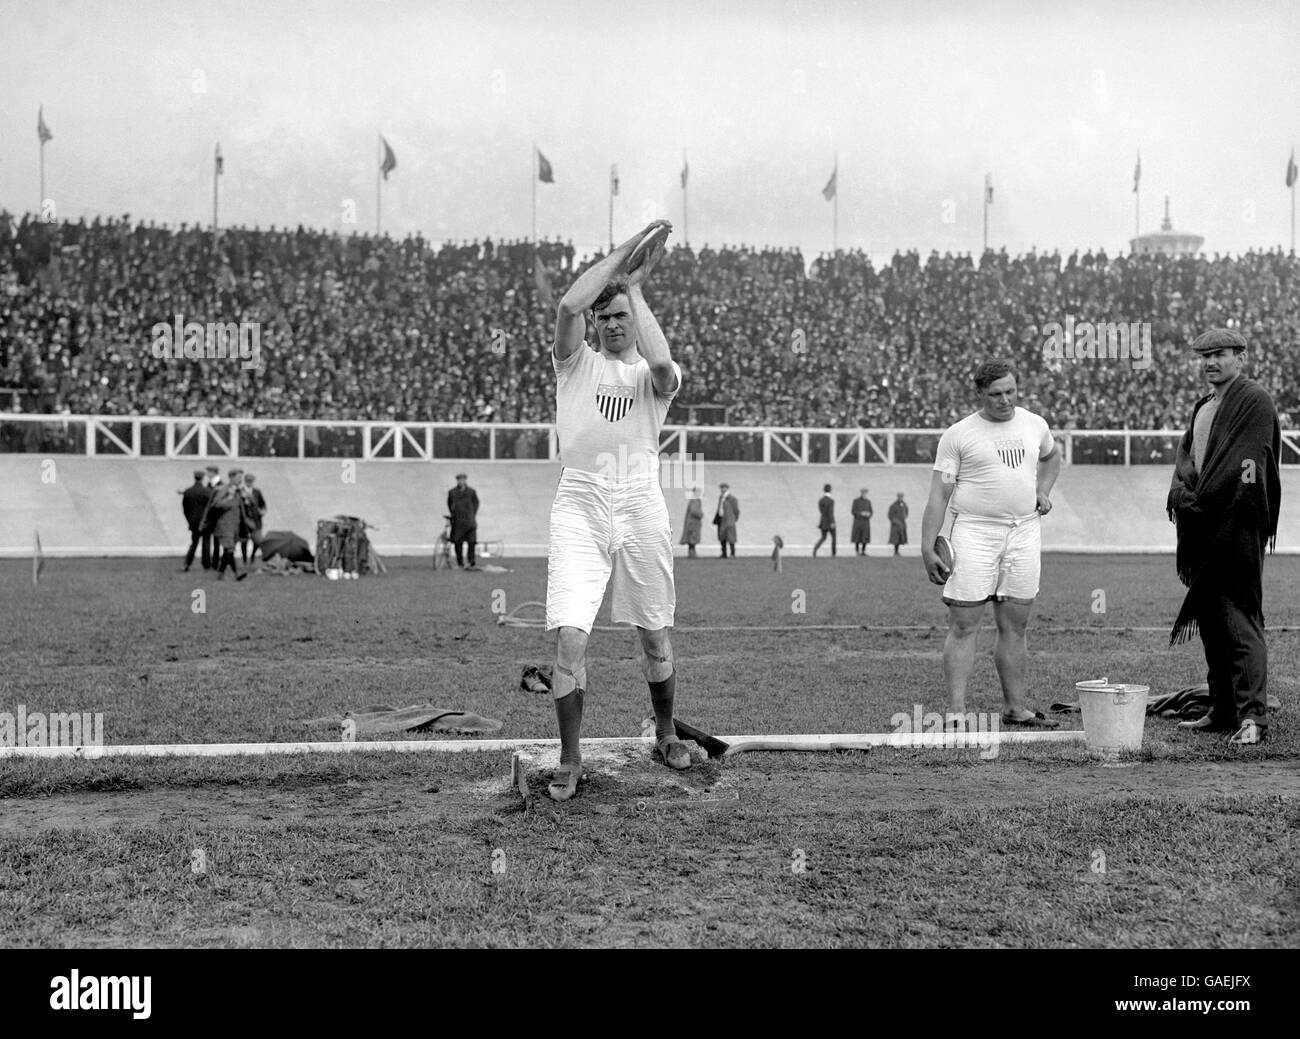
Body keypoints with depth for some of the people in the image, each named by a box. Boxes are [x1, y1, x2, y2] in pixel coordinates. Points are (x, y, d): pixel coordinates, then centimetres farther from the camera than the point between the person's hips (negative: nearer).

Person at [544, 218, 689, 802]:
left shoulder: (655, 373, 8)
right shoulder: (576, 362, 8)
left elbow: (661, 365, -19)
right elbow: (567, 306, -12)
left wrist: (634, 285, -6)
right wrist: (627, 250, -6)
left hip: (641, 509, 1)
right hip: (579, 509, -1)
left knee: (655, 642, 10)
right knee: (569, 640, -11)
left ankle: (665, 734, 33)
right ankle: (570, 761, 1)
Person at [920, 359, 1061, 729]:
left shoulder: (1034, 424, 11)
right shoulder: (958, 435, -3)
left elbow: (1051, 457, 34)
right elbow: (938, 494, -4)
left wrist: (1043, 491, 15)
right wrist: (928, 548, -11)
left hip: (1024, 532, 4)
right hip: (974, 532, -4)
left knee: (1014, 626, 8)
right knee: (963, 625, -7)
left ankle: (1015, 708, 16)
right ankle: (956, 712, -6)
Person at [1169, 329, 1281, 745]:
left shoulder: (1255, 401, -7)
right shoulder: (1202, 407, 21)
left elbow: (1245, 463, -15)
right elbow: (1185, 458, 17)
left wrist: (1201, 504, -14)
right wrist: (1183, 496, -3)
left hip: (1236, 527, -9)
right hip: (1201, 527, 9)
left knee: (1240, 621, -12)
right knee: (1211, 620, 11)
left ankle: (1252, 716, -13)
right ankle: (1223, 710, 19)